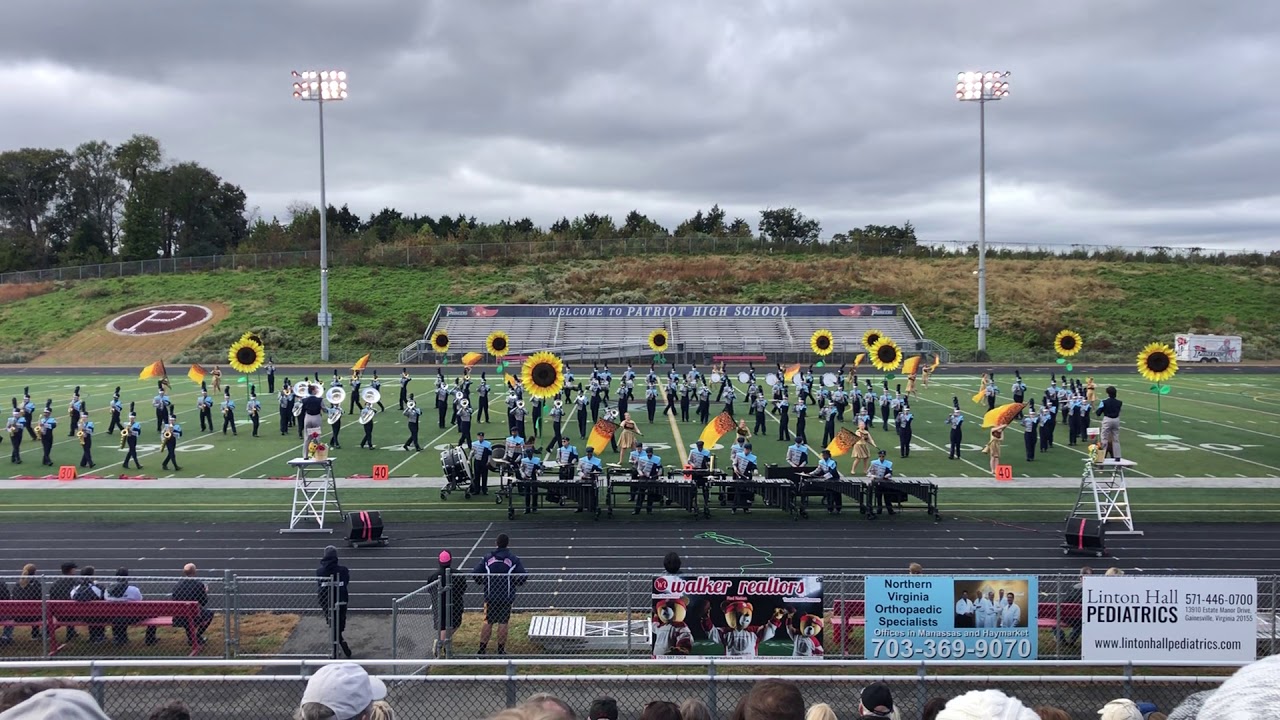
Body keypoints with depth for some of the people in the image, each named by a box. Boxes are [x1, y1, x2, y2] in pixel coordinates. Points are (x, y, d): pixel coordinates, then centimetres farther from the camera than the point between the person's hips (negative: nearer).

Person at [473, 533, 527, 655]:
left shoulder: (487, 557, -1)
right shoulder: (513, 558, -5)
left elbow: (475, 573, -5)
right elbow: (523, 576, -9)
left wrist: (484, 582, 12)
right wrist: (515, 584, 9)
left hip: (490, 596, 2)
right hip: (506, 597, -1)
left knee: (488, 622, 10)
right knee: (503, 623, 5)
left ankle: (482, 649, 12)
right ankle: (501, 650, 10)